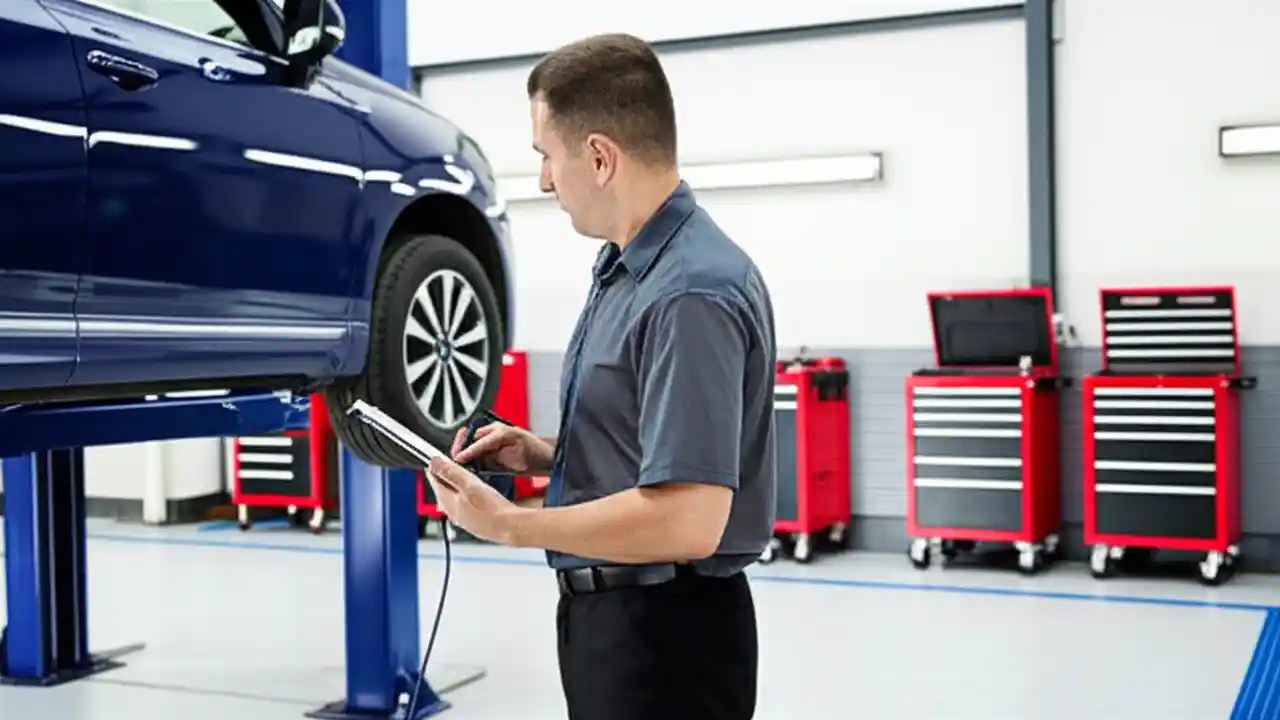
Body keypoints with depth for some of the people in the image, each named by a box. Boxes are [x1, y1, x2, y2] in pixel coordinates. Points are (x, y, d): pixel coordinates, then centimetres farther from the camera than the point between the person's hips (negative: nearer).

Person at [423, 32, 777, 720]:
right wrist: (543, 455, 3)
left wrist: (509, 525, -20)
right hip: (612, 613, 10)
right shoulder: (625, 266, 8)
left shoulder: (691, 294, -24)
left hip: (667, 634, -10)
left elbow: (688, 520, -29)